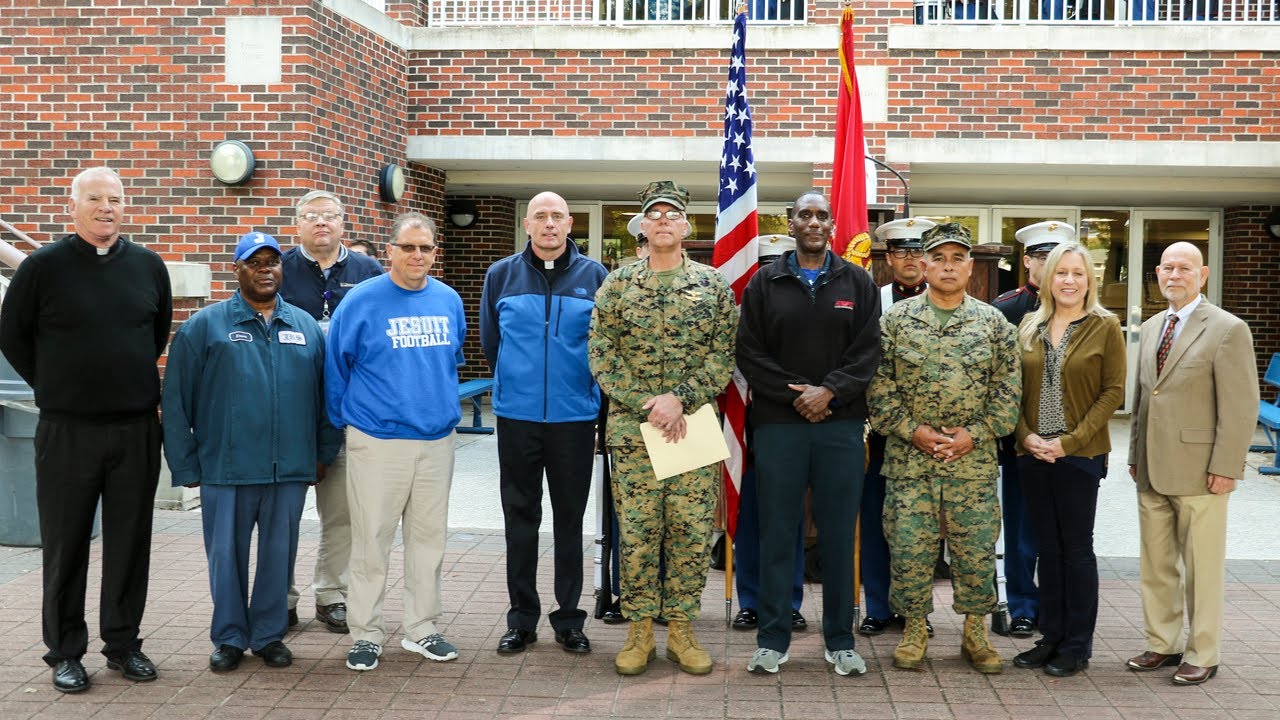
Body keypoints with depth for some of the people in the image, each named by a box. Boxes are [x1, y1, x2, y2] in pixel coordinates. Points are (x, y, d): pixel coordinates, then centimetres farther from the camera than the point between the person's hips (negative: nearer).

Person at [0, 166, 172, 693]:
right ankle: (65, 652, 16)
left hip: (137, 428, 3)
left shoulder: (148, 266, 5)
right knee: (65, 544, 5)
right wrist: (53, 388, 4)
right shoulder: (43, 266, -3)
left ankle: (123, 643, 21)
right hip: (66, 431, -2)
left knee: (130, 542, 9)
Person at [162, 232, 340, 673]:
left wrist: (324, 452, 8)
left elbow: (326, 394, 13)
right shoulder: (206, 326, 2)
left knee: (279, 554, 9)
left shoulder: (306, 327, 11)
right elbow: (176, 399, 1)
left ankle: (269, 635, 24)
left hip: (290, 470, 2)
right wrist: (186, 465, -3)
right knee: (226, 554, 7)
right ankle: (229, 638, 22)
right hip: (225, 469, -2)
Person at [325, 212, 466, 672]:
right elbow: (336, 367, 0)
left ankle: (423, 629, 22)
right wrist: (345, 422, 4)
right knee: (371, 540, 1)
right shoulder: (362, 301, -7)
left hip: (437, 439, 4)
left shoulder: (449, 301, 6)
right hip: (377, 440, -4)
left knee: (429, 537, 10)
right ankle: (366, 633, 13)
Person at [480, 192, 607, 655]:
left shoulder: (594, 276, 0)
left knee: (569, 520, 7)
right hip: (516, 417, 1)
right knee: (520, 518, 7)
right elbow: (490, 340, 13)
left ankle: (569, 618, 17)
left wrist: (586, 390, 9)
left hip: (575, 418, -1)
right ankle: (522, 617, 17)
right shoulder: (501, 275, 3)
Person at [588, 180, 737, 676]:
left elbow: (723, 356, 0)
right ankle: (640, 631, 15)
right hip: (632, 427, 0)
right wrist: (646, 405, -11)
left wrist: (681, 400, -14)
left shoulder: (713, 285, 5)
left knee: (692, 531, 3)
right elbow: (601, 356, 0)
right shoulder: (617, 285, 5)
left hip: (695, 424, 0)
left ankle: (681, 629, 16)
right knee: (637, 530, 3)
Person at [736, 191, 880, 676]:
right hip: (778, 423, 0)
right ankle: (772, 640, 13)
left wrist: (829, 390, -12)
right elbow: (749, 352, 1)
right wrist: (795, 393, -10)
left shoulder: (858, 283, 9)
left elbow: (869, 349, 1)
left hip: (842, 424, 1)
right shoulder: (765, 283, 7)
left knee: (839, 535, 5)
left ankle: (840, 641, 15)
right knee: (777, 534, 4)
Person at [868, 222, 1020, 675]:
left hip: (974, 461, 1)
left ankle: (976, 633, 21)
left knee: (976, 549, 6)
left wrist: (975, 434, -9)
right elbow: (879, 387, -1)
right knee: (909, 547, 3)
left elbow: (1008, 390, 3)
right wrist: (913, 431, -11)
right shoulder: (896, 320, 3)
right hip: (909, 459, 0)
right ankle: (914, 630, 19)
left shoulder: (993, 323, 5)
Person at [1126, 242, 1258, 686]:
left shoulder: (1227, 329, -8)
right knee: (1155, 565, 12)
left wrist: (1225, 467, -15)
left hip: (1199, 473, -6)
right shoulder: (1151, 329, 14)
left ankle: (1203, 655, 14)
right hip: (1152, 471, 7)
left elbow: (1241, 407, -11)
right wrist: (1135, 454, 14)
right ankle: (1163, 644, 24)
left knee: (1201, 568, 3)